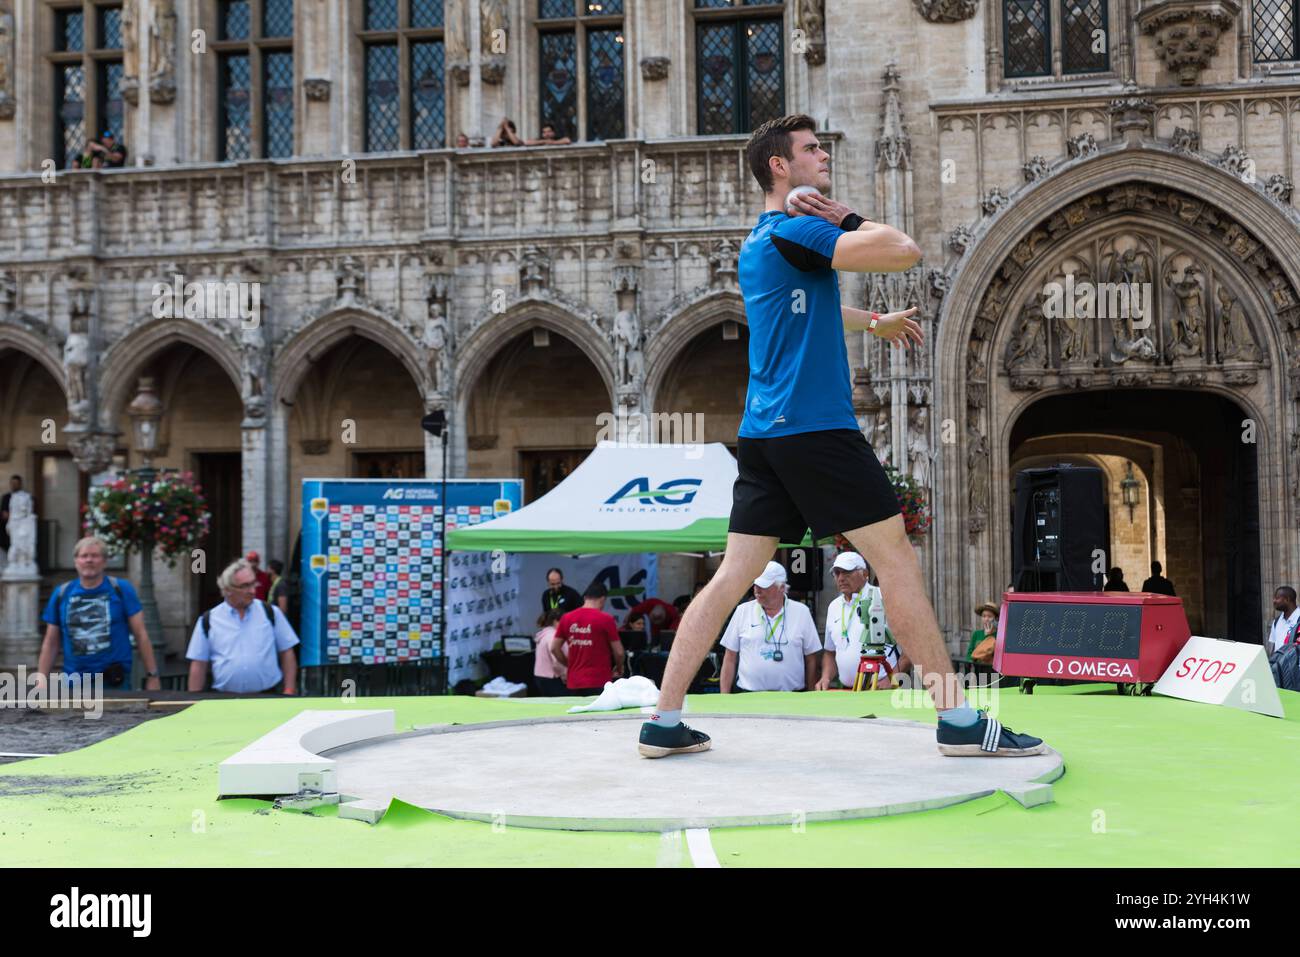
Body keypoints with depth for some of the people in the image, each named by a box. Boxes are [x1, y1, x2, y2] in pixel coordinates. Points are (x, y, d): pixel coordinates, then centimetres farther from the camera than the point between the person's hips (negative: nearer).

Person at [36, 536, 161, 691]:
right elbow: (50, 643, 10)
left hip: (115, 682, -2)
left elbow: (140, 635, 0)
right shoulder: (61, 594, 7)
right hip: (75, 683, 2)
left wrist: (152, 676, -3)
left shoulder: (121, 589, 0)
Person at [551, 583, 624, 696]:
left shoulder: (567, 618, 4)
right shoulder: (606, 619, -8)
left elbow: (554, 648, 8)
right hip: (599, 682, -4)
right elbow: (618, 652, -5)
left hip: (573, 683, 4)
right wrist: (619, 668, 14)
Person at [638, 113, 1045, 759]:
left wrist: (876, 322, 46)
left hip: (761, 434, 9)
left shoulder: (758, 244, 21)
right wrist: (848, 219, 0)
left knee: (733, 574, 7)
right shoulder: (795, 231, -9)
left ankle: (664, 722, 6)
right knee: (896, 557, -3)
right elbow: (904, 252, -15)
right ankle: (958, 720, 1)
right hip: (814, 428, -9)